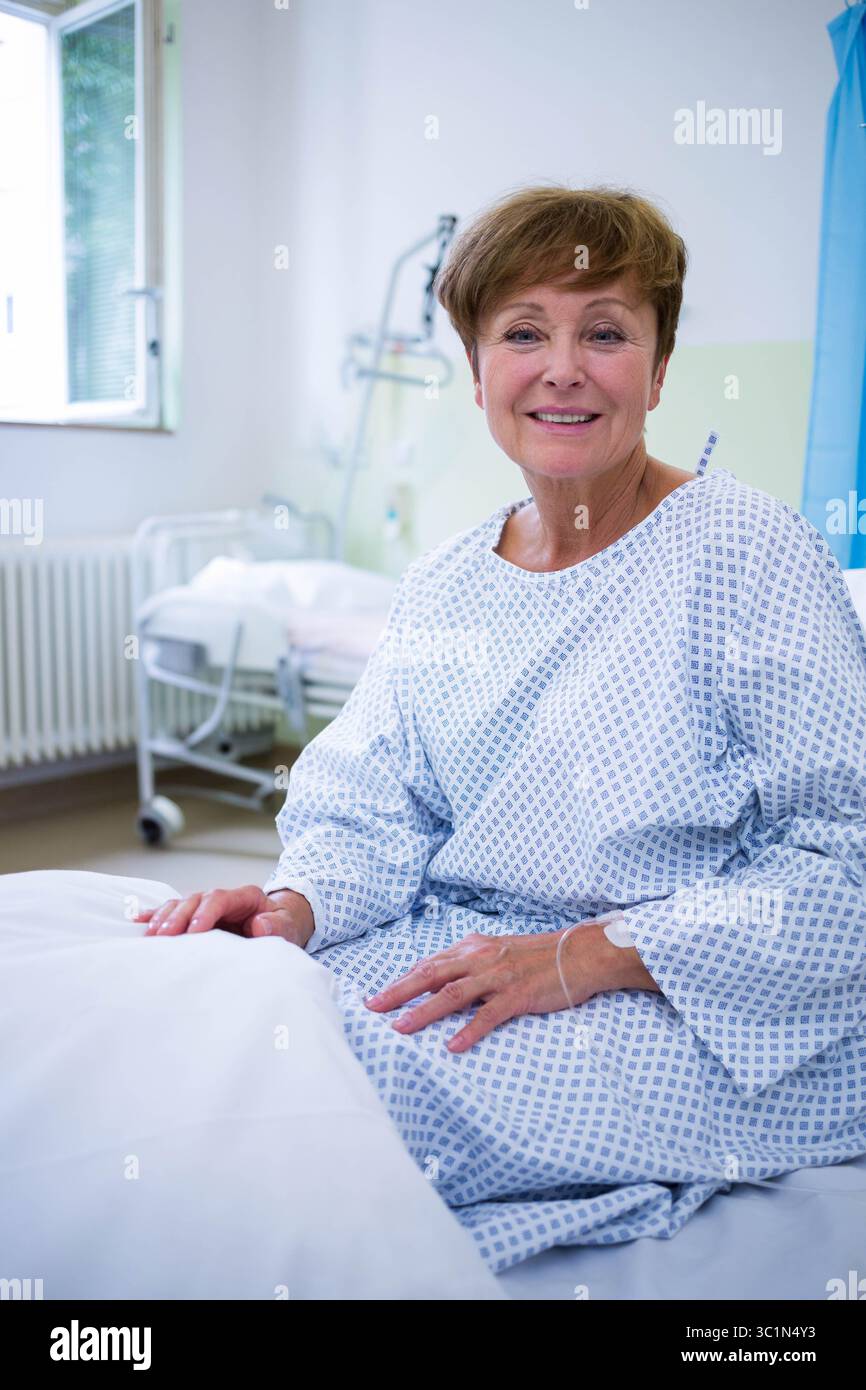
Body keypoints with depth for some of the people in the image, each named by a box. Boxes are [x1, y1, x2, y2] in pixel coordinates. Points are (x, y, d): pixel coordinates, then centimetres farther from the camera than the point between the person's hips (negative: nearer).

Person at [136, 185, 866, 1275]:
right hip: (460, 950, 5)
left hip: (711, 1019, -4)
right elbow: (373, 814, 6)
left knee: (348, 1058, -26)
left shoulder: (749, 553, -10)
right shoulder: (439, 585, 9)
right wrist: (299, 901, -16)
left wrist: (587, 953, -23)